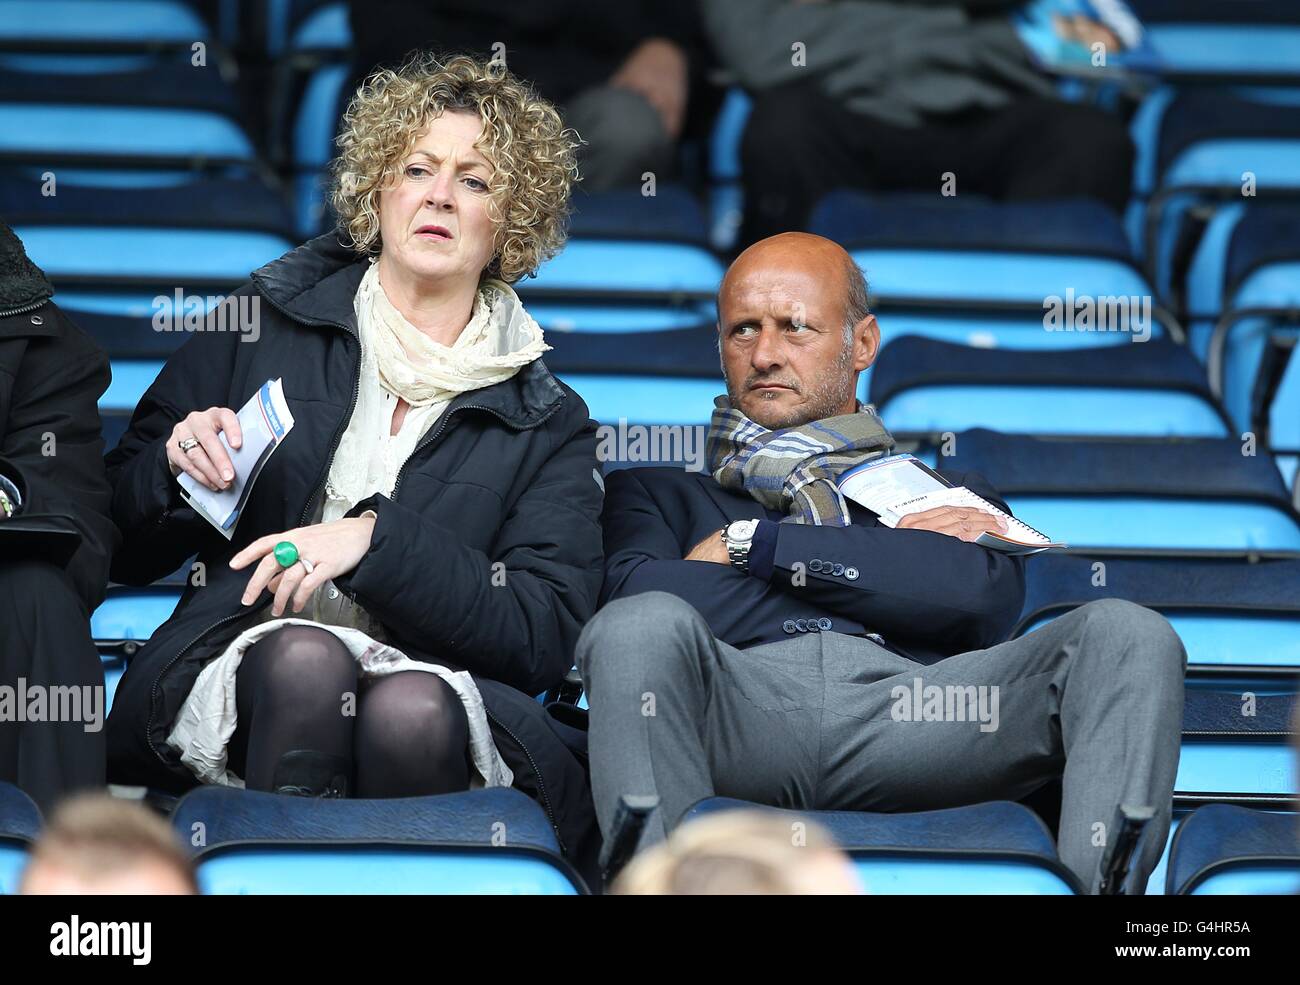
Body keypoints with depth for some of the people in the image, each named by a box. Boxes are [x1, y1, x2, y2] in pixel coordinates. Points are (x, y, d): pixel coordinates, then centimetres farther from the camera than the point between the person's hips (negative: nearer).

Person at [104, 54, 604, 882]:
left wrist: (375, 537, -13)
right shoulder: (267, 324, 15)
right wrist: (178, 465, -6)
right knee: (305, 658, -35)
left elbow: (548, 633, -1)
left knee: (413, 708, -37)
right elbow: (121, 547, 18)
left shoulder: (547, 424, 15)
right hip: (238, 677, 0)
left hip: (436, 690, 0)